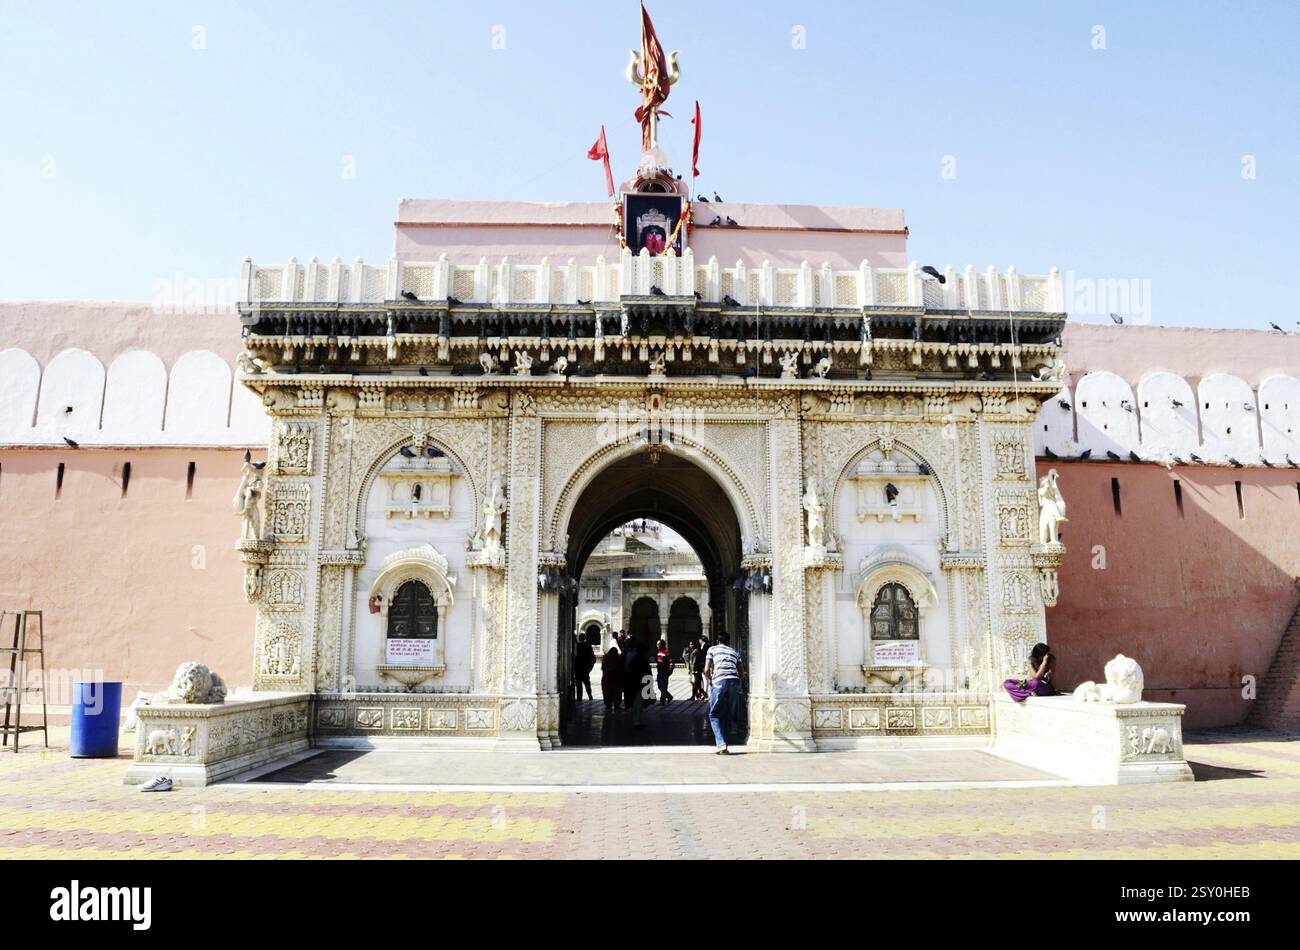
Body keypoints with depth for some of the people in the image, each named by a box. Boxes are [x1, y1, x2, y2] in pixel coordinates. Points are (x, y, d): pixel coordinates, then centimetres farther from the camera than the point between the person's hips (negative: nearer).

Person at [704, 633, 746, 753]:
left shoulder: (712, 649, 19)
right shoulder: (735, 652, 27)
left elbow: (706, 670, 10)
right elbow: (742, 674, 21)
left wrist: (709, 681, 27)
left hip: (719, 681, -3)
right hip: (734, 681, 3)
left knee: (714, 715, 7)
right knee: (729, 715, 15)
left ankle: (721, 744, -8)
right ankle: (724, 744, 14)